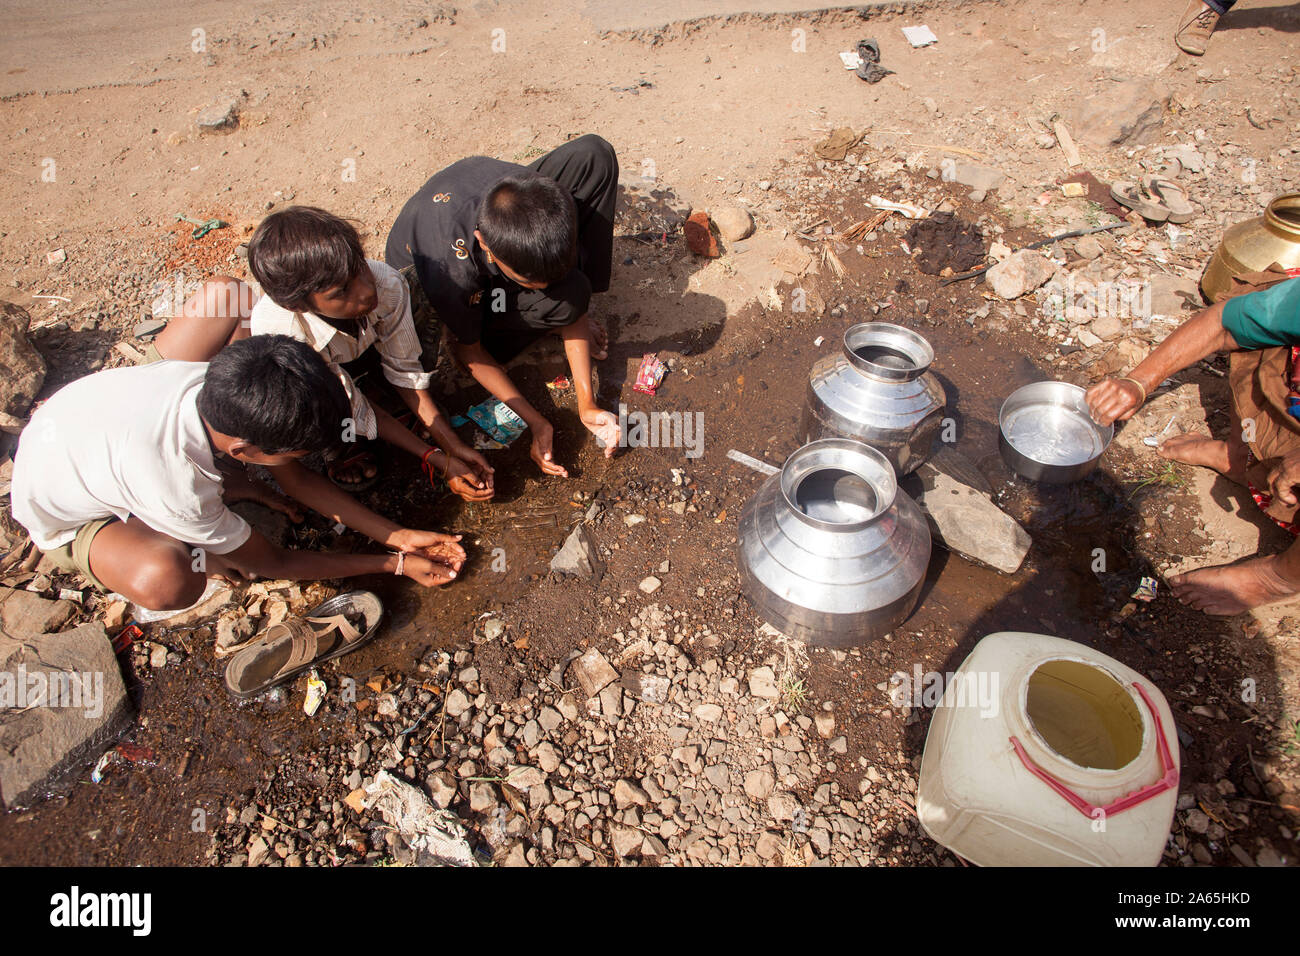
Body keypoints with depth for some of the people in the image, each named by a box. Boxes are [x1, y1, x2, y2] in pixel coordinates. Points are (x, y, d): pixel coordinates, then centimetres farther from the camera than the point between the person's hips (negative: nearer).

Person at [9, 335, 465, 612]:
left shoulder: (218, 383, -28)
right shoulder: (178, 491, -45)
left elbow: (299, 480, -12)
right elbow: (271, 564, -25)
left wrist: (397, 535, -14)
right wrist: (395, 565, -22)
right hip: (65, 515, -6)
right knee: (166, 582, -40)